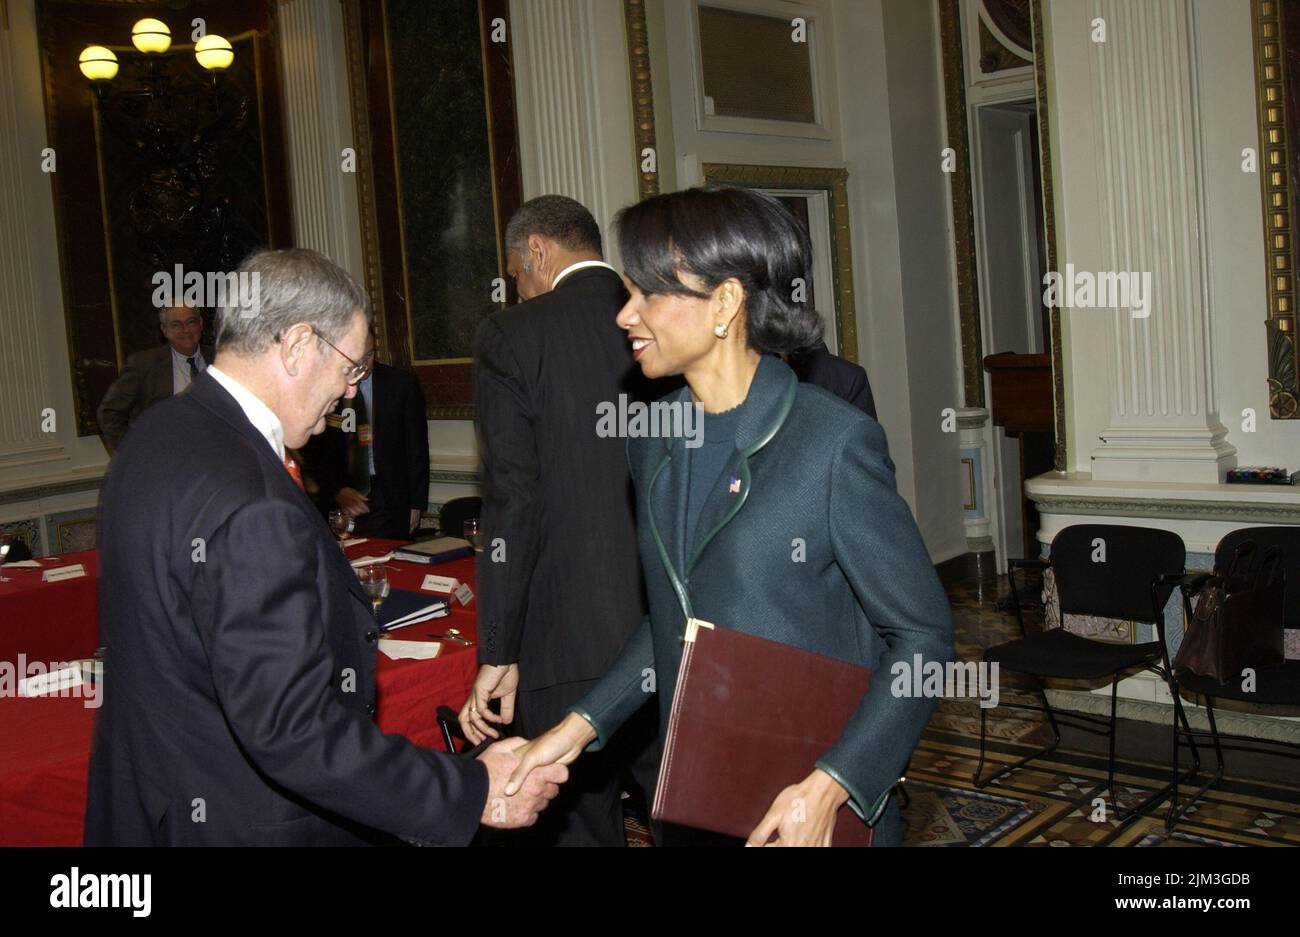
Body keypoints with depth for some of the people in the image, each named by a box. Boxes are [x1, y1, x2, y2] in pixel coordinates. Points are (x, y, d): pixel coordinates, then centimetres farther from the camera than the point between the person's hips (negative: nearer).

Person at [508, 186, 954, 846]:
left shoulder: (834, 443, -16)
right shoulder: (652, 444, 3)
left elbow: (923, 635, -13)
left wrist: (829, 786, -22)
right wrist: (582, 724, 2)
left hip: (814, 815, -5)